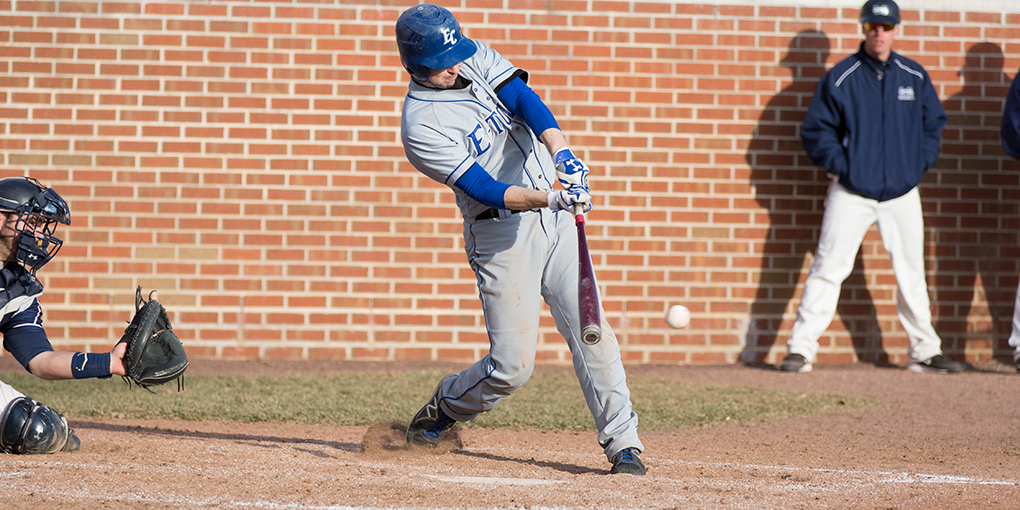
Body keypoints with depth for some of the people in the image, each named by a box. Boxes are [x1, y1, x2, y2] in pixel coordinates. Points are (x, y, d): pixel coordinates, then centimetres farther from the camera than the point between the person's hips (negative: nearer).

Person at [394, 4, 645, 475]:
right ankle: (442, 410, 22)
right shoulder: (420, 127, -15)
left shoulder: (476, 59, 3)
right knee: (512, 364, -6)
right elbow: (486, 189, -21)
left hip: (556, 218, 5)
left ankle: (623, 444, -3)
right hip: (502, 234, -5)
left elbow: (524, 98, -13)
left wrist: (560, 150, -31)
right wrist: (551, 198, -35)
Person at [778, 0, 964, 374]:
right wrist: (841, 167, -10)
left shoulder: (915, 77, 6)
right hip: (851, 194, -3)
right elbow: (815, 130, -1)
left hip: (903, 193, 3)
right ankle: (801, 349, -5)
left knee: (912, 273, 9)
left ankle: (924, 351, 18)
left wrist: (919, 164, 3)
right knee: (828, 269, -8)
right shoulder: (840, 77, -5)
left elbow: (933, 123, 16)